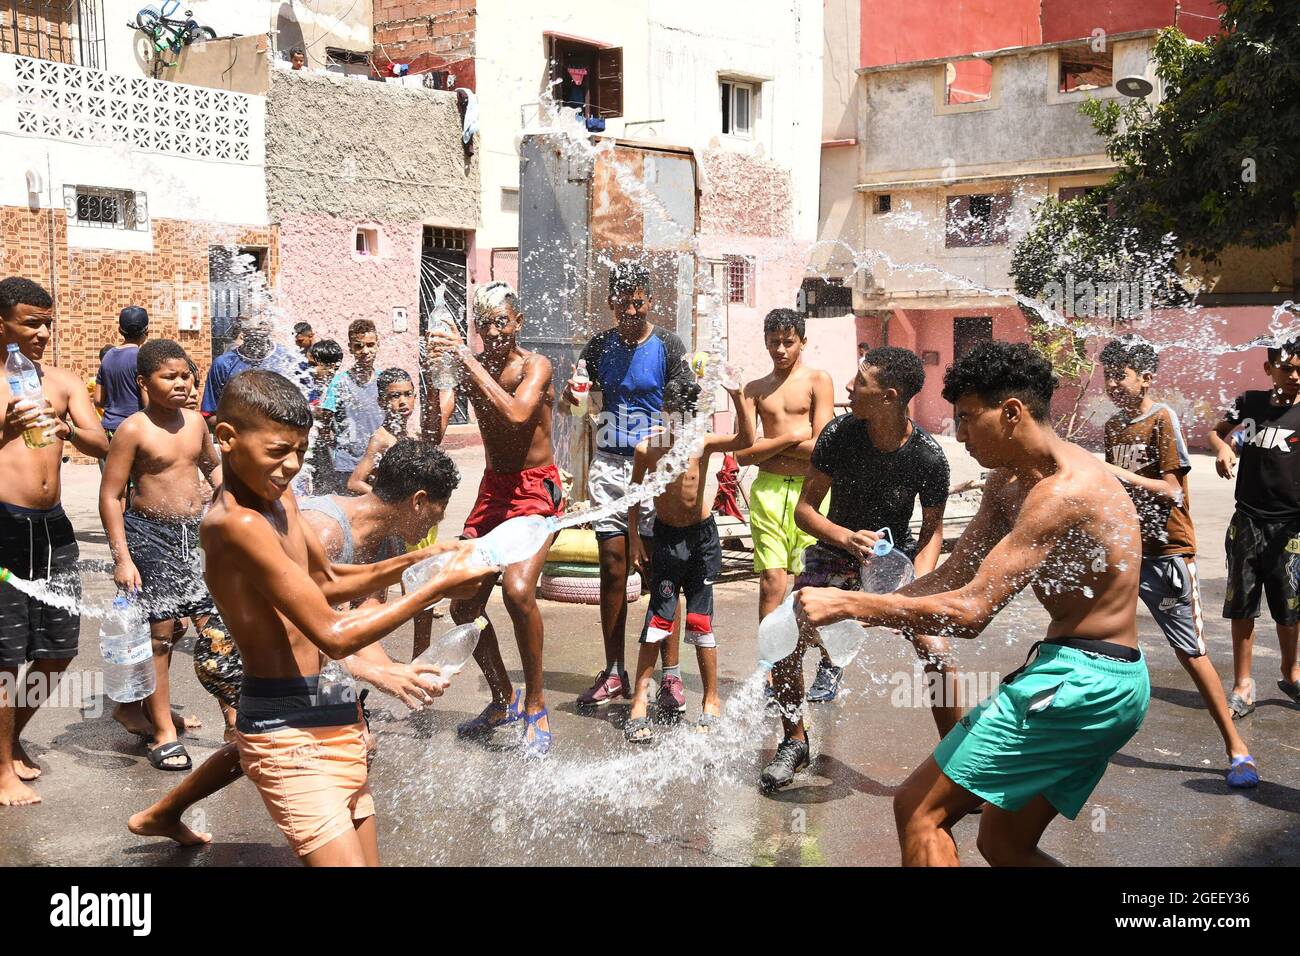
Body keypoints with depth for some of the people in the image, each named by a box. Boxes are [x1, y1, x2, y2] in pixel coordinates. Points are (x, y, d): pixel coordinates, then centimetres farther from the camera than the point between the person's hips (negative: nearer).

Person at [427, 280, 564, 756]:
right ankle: (503, 700, 28)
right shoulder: (471, 368, 2)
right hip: (492, 489, 6)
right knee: (464, 605, 6)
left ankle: (535, 706, -10)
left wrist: (470, 361, -29)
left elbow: (517, 413, -31)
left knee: (518, 589, -28)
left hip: (535, 490, -6)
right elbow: (434, 434, -7)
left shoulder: (535, 365, -10)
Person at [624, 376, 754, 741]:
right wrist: (634, 539, 4)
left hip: (701, 537, 0)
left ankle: (711, 700, 19)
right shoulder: (647, 448, -7)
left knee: (701, 622, 4)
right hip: (665, 537, 1)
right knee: (657, 619, -2)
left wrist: (737, 397, -39)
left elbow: (745, 441, -28)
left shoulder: (704, 443, -10)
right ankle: (639, 702, 7)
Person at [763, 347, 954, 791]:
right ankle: (794, 743, 12)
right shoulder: (838, 435, -18)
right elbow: (804, 509, -12)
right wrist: (848, 538, -31)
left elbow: (932, 530, -7)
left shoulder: (929, 456, -20)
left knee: (936, 653, -17)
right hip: (836, 551, 1)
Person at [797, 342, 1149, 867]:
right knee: (1005, 844, 19)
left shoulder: (1066, 491, -21)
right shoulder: (1009, 482, 11)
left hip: (1080, 681, -10)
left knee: (919, 809, -8)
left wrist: (848, 602, -22)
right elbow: (952, 578, 9)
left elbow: (970, 611, -27)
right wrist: (854, 611, -4)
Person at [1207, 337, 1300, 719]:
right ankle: (1243, 683, 15)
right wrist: (1221, 448, -3)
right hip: (1247, 520, 2)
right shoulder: (1249, 402, 3)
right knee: (1242, 605, 5)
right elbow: (1216, 432, 19)